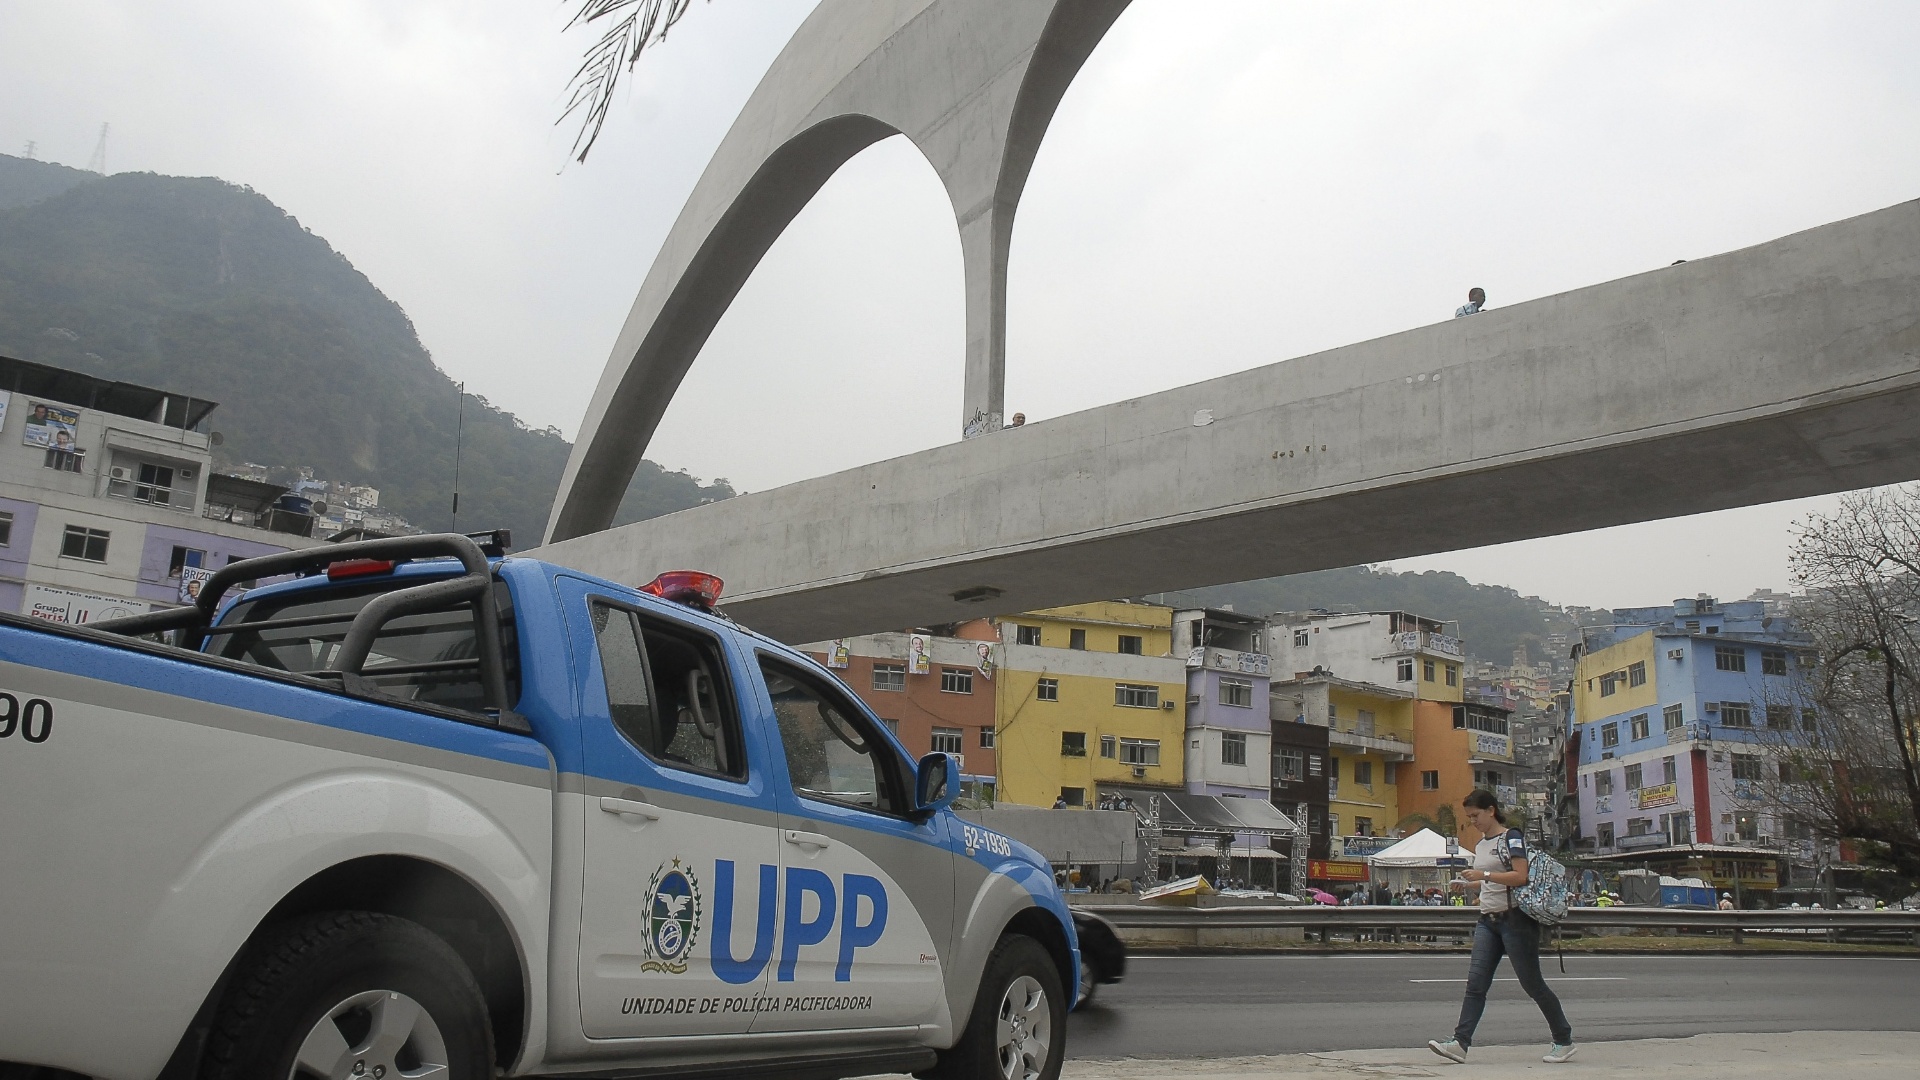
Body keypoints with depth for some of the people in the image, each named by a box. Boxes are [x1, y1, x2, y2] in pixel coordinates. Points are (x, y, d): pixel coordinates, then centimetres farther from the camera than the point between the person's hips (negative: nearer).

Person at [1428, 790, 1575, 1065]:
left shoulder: (1511, 837, -7)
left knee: (1532, 984, 1)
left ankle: (1564, 1041, 17)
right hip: (1488, 920, 7)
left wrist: (1483, 875, -22)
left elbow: (1520, 876, -18)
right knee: (1476, 983, -5)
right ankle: (1460, 1043, -12)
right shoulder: (1480, 845, 17)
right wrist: (1471, 884, 14)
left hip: (1515, 918, -7)